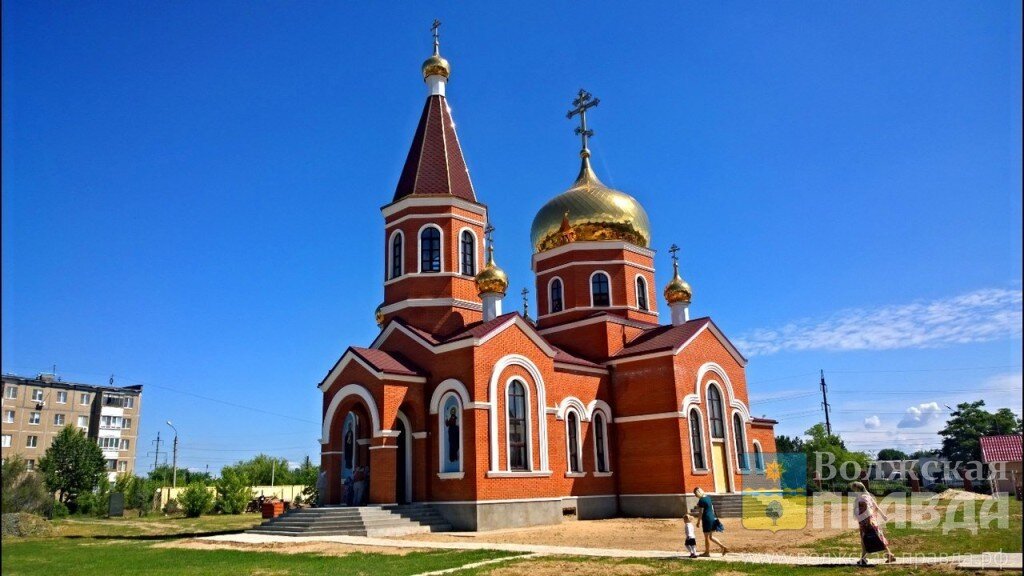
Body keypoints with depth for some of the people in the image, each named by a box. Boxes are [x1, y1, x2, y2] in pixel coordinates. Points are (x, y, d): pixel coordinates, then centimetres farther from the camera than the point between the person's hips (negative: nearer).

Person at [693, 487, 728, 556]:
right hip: (712, 518, 8)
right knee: (711, 537, 16)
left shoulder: (701, 500, -15)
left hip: (706, 519, -8)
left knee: (706, 537, 6)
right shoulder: (708, 497, 10)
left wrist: (698, 521, -7)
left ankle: (707, 552, 15)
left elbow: (701, 512, -15)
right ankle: (724, 547, 8)